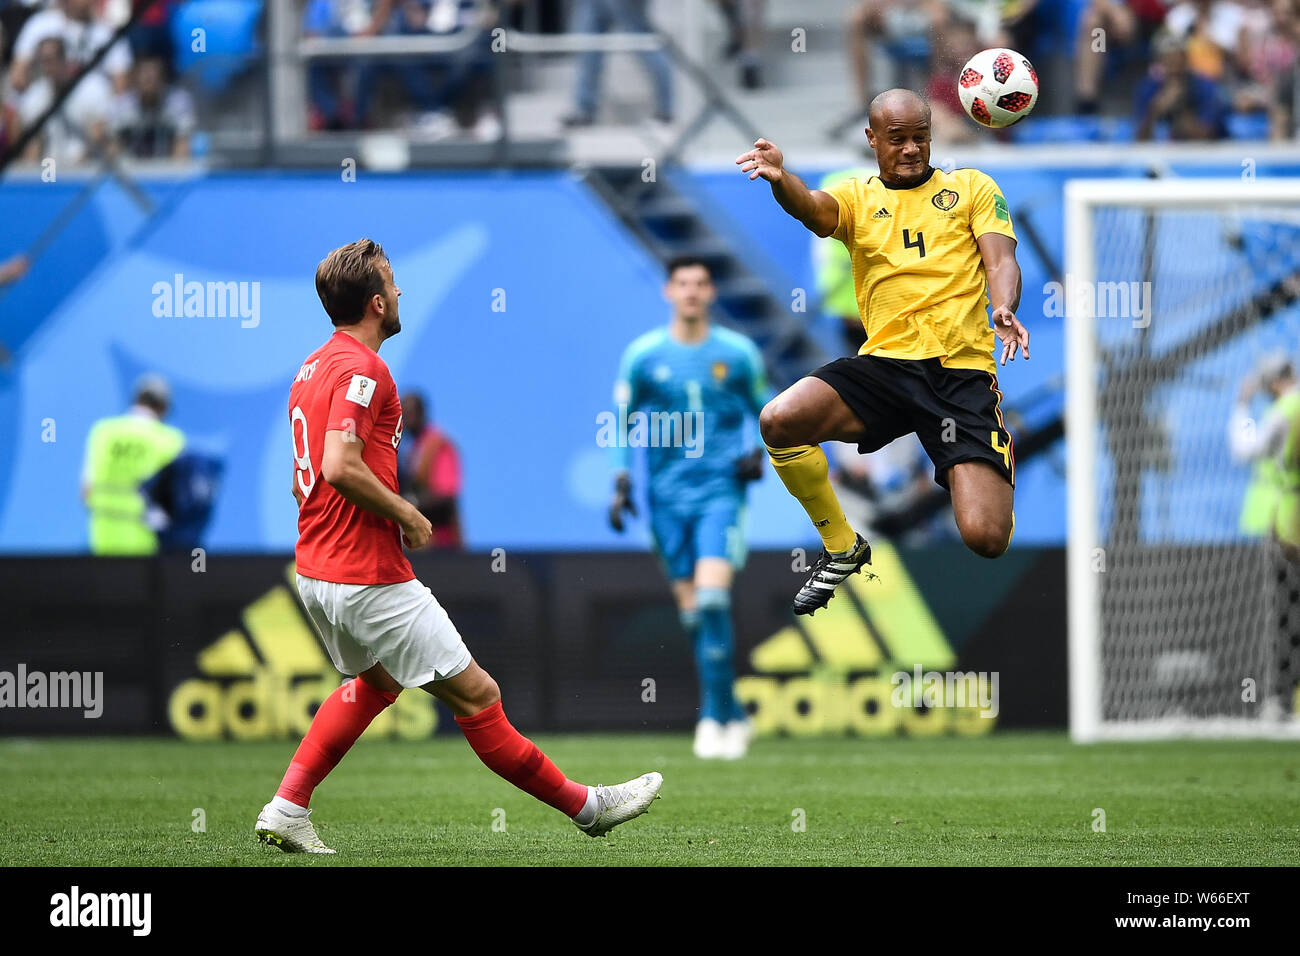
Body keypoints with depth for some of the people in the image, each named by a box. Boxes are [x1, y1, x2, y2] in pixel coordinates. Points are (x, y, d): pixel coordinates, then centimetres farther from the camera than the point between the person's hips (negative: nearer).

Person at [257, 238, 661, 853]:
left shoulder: (313, 367, 13)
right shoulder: (362, 369, -17)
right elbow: (340, 466, -29)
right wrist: (409, 516, -17)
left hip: (315, 573, 10)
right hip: (370, 581, -10)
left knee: (378, 680, 29)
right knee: (476, 693, -2)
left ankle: (287, 809, 19)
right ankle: (584, 805, 5)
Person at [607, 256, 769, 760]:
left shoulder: (738, 353, 2)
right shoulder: (643, 355, 3)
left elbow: (766, 410, 15)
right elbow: (621, 419, 11)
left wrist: (760, 453, -3)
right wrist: (621, 480, 0)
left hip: (721, 491, -2)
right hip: (668, 497, 2)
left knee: (712, 598, -18)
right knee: (692, 611, 2)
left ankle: (714, 717, -12)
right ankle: (733, 714, 17)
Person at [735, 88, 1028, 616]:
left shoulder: (972, 187, 14)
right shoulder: (858, 196, 14)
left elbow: (1000, 260, 3)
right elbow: (814, 208, -9)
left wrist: (1004, 310, -22)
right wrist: (780, 177, -34)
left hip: (962, 371, -2)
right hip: (883, 363, 2)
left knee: (985, 538, -18)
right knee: (779, 421, -27)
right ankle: (843, 548, 0)